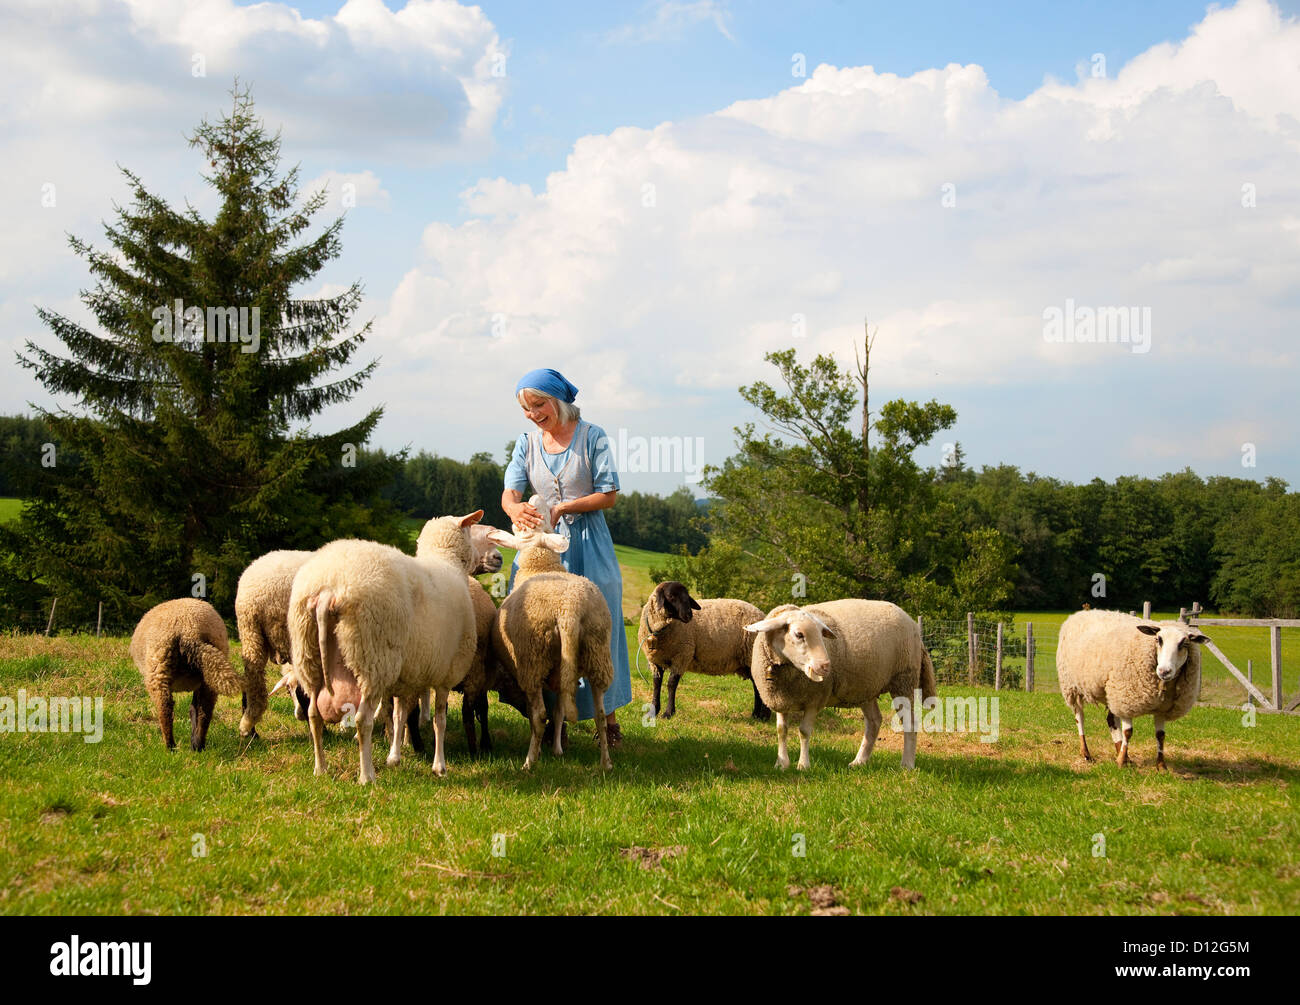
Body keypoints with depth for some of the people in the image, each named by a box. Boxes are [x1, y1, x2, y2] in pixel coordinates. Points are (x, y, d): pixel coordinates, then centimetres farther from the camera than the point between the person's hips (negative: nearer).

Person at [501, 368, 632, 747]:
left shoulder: (592, 437, -4)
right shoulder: (527, 442, 7)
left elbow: (608, 495, -8)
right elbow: (510, 490, -5)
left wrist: (562, 508, -19)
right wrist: (514, 507, -29)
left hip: (588, 547, -3)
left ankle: (607, 717, 11)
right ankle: (556, 719, 8)